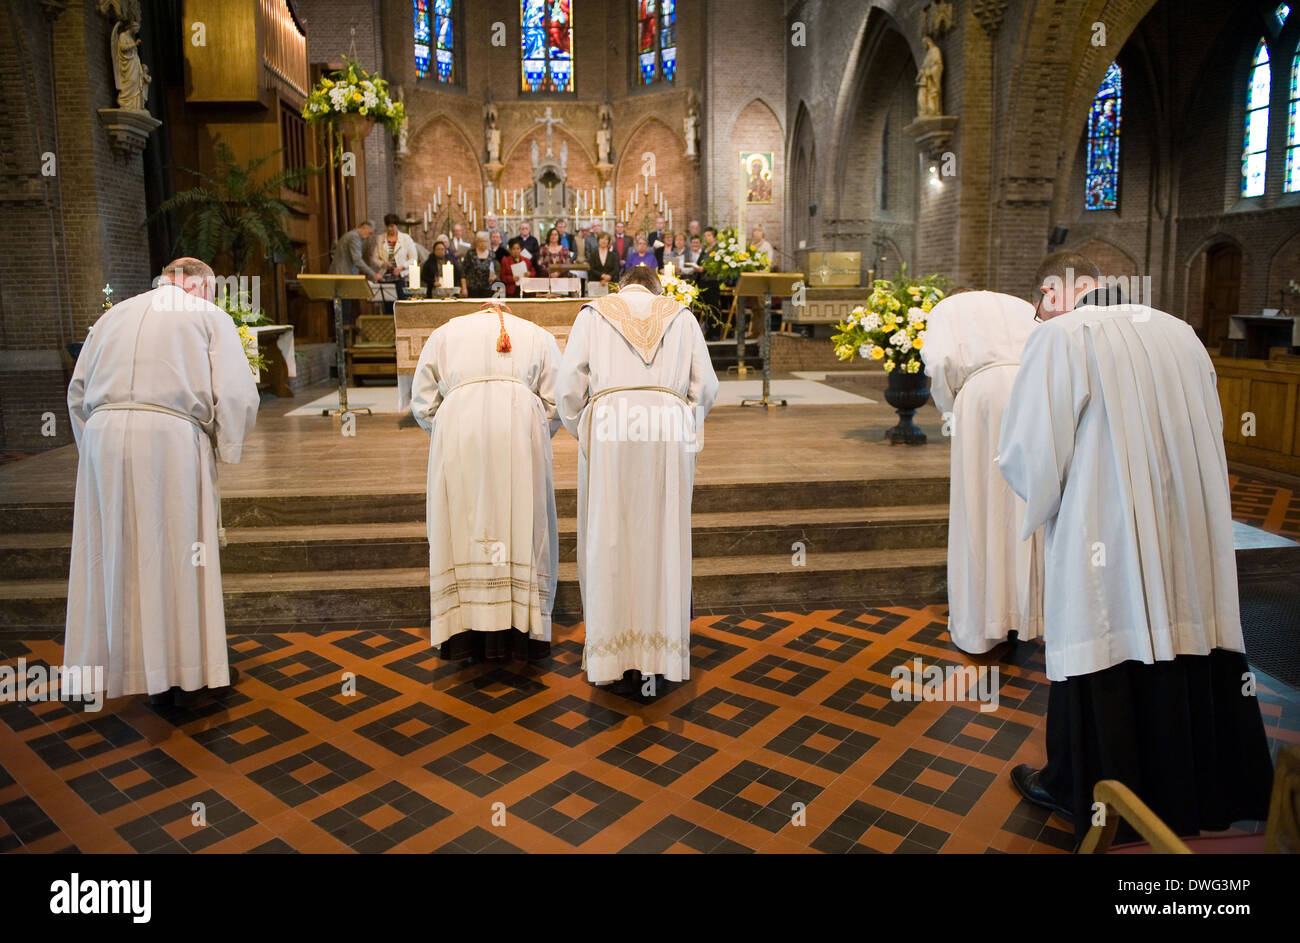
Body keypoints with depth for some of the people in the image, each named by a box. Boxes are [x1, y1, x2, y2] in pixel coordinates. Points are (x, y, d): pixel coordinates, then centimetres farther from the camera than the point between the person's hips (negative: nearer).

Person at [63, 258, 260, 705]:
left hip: (104, 434, 4)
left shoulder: (116, 313, 21)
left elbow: (77, 390, 19)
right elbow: (238, 396, -3)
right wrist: (225, 449, 9)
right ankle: (194, 670, 16)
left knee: (119, 555, 13)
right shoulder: (210, 316, 7)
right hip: (172, 435, -4)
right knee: (179, 556, 6)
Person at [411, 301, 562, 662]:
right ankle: (519, 629, 7)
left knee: (462, 527, 5)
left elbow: (422, 402, 16)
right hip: (521, 424, 0)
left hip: (457, 425, 0)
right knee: (521, 525, 5)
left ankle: (466, 632, 6)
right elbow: (557, 402, 13)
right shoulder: (538, 336, 26)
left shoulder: (444, 333, 26)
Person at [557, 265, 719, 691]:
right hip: (669, 430, 1)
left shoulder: (593, 313, 13)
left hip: (608, 431, -1)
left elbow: (569, 385, 4)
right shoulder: (681, 316, 16)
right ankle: (659, 657, 10)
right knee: (663, 538, 6)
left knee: (608, 538, 6)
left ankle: (612, 654, 10)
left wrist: (582, 432, 17)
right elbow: (705, 385, 8)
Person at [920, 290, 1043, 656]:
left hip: (985, 392, -4)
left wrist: (951, 411, 14)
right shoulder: (1023, 308, 33)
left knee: (981, 514, 3)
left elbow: (940, 361, 0)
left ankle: (980, 625, 10)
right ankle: (1032, 611, 19)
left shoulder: (946, 310, 22)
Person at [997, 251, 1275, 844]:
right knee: (1185, 663, 18)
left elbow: (1026, 452, -12)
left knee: (1103, 666, 9)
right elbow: (1209, 432, 16)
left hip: (1106, 544, -6)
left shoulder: (1062, 335, -11)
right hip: (1189, 541, 6)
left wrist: (1042, 501, 8)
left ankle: (1080, 790, 27)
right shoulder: (1179, 332, 8)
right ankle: (1192, 789, 36)